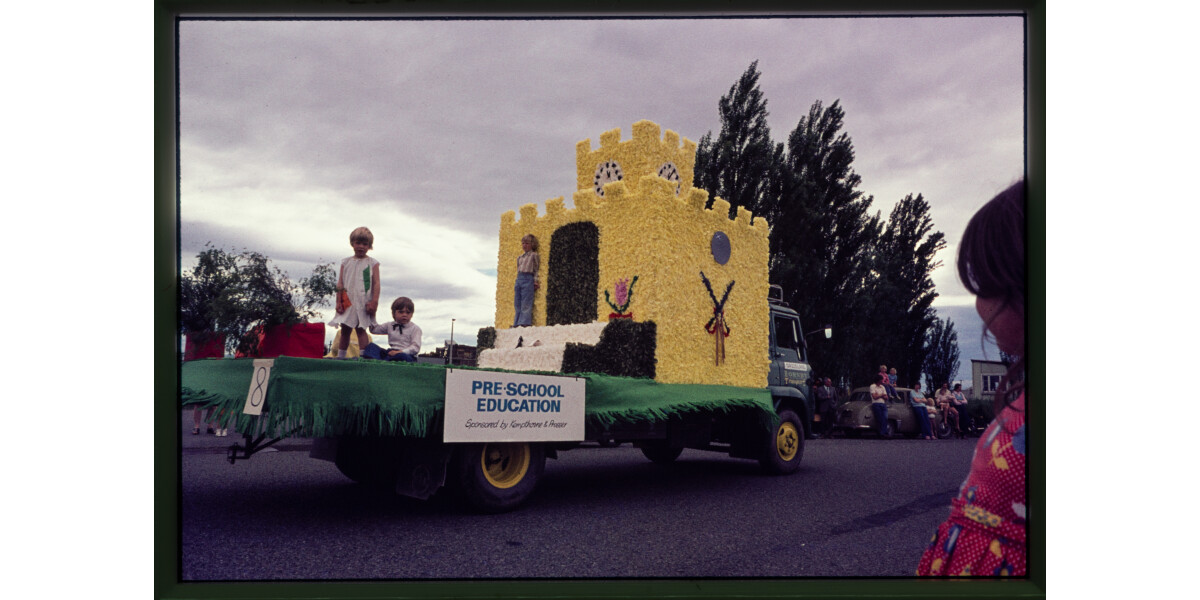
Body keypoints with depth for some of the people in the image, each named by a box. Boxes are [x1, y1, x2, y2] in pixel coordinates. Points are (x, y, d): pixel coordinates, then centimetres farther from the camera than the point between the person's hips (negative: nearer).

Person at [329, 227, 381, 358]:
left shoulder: (372, 263, 2)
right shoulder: (346, 262, 10)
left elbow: (376, 284, -3)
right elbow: (340, 283, 8)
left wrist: (374, 302, -12)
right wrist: (339, 302, 0)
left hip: (363, 302, -3)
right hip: (348, 302, 3)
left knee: (361, 329, -6)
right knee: (345, 330, 8)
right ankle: (340, 356, 16)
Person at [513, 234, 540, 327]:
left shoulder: (534, 255, 6)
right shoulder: (519, 257, 22)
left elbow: (536, 269, 2)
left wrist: (535, 281, -5)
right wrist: (517, 280, 17)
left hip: (528, 278, -6)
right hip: (519, 279, 6)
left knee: (526, 303, -10)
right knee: (517, 303, 3)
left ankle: (525, 322, -12)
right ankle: (517, 323, 4)